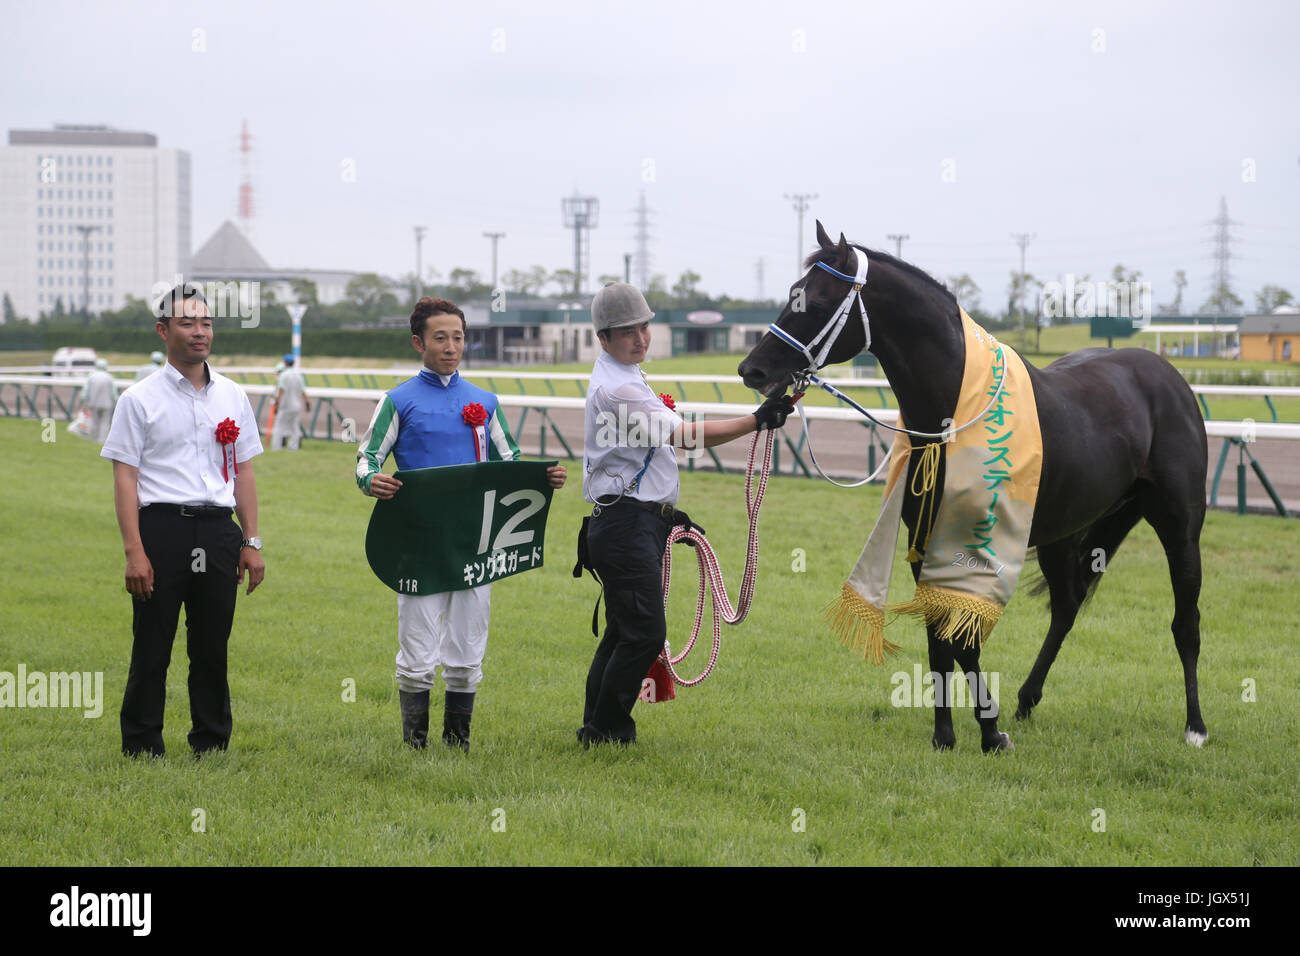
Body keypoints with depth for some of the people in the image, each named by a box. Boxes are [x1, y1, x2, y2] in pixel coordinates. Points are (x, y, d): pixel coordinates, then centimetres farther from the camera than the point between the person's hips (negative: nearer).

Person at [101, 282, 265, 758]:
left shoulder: (232, 397, 13)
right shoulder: (140, 399, 0)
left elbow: (243, 472, 16)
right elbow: (124, 478, -4)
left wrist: (251, 541, 9)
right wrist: (134, 551, -12)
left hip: (218, 530, 4)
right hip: (162, 527, -4)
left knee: (213, 646, 7)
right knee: (151, 647, -1)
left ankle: (212, 744, 17)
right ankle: (141, 748, 6)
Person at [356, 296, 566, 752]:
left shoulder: (484, 402, 14)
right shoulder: (400, 402, 3)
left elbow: (509, 464, 18)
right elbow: (367, 458, 0)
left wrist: (544, 478, -1)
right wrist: (372, 481, -23)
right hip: (420, 541, -3)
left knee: (466, 653, 7)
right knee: (418, 654, -4)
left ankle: (458, 739, 17)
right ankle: (414, 744, 6)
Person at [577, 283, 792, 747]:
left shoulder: (619, 378, 17)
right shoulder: (617, 388, -18)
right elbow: (684, 435, -24)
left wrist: (661, 508, 25)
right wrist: (756, 421, -29)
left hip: (639, 522, 11)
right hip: (627, 525, -11)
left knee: (623, 632, 13)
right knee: (644, 634, -12)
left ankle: (596, 729, 17)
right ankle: (607, 730, -6)